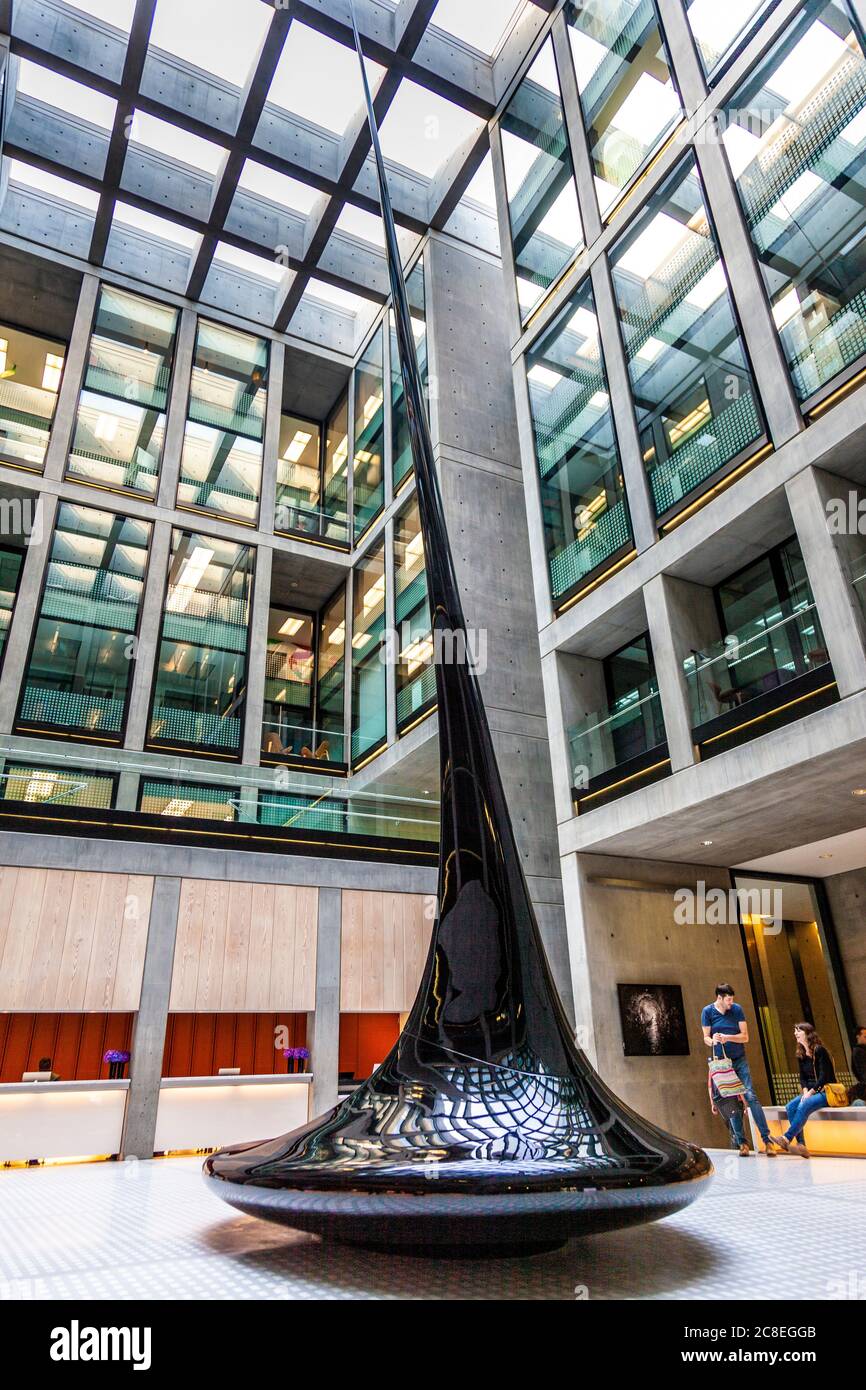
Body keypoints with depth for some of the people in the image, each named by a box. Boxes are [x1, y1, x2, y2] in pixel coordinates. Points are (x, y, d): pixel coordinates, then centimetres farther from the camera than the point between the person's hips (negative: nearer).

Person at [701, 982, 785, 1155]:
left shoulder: (737, 1009, -3)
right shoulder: (707, 1011, -4)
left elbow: (745, 1036, -3)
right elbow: (706, 1037, -1)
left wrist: (727, 1037, -19)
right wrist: (713, 1041, -24)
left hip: (739, 1060, 0)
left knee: (751, 1097, -9)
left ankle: (767, 1138, -6)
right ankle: (741, 1142, 9)